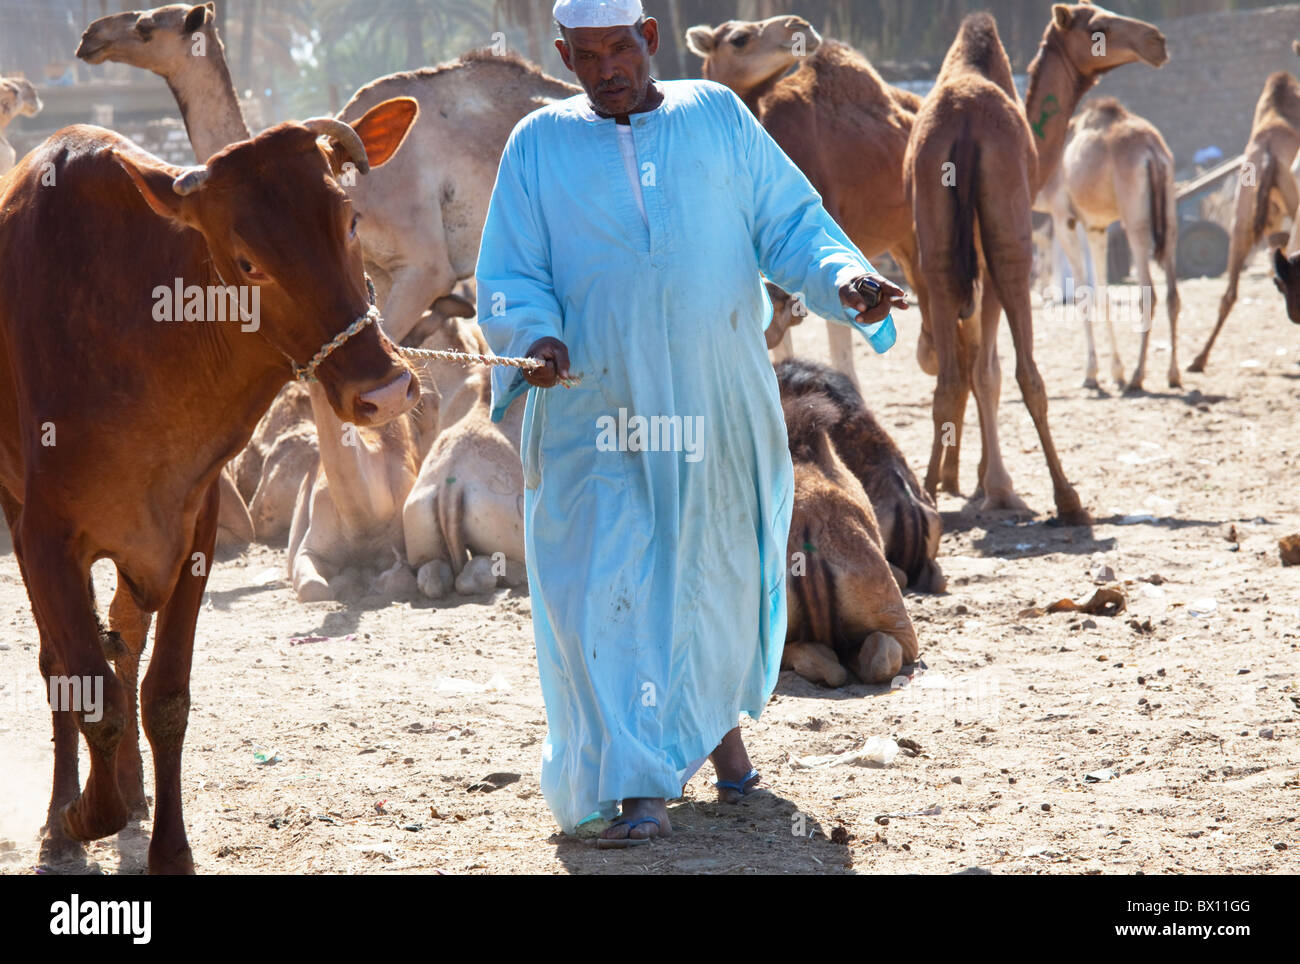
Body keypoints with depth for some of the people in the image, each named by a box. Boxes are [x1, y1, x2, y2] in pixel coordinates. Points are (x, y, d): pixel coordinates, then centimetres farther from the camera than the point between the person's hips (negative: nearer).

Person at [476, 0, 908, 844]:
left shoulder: (717, 118, 9)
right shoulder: (540, 146, 7)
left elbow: (790, 223, 6)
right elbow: (508, 276, 3)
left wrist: (843, 276, -13)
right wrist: (536, 332, -19)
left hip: (718, 406, 1)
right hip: (595, 410, -1)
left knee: (719, 573, 13)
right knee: (609, 587, -11)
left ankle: (719, 720, 41)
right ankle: (639, 785, -8)